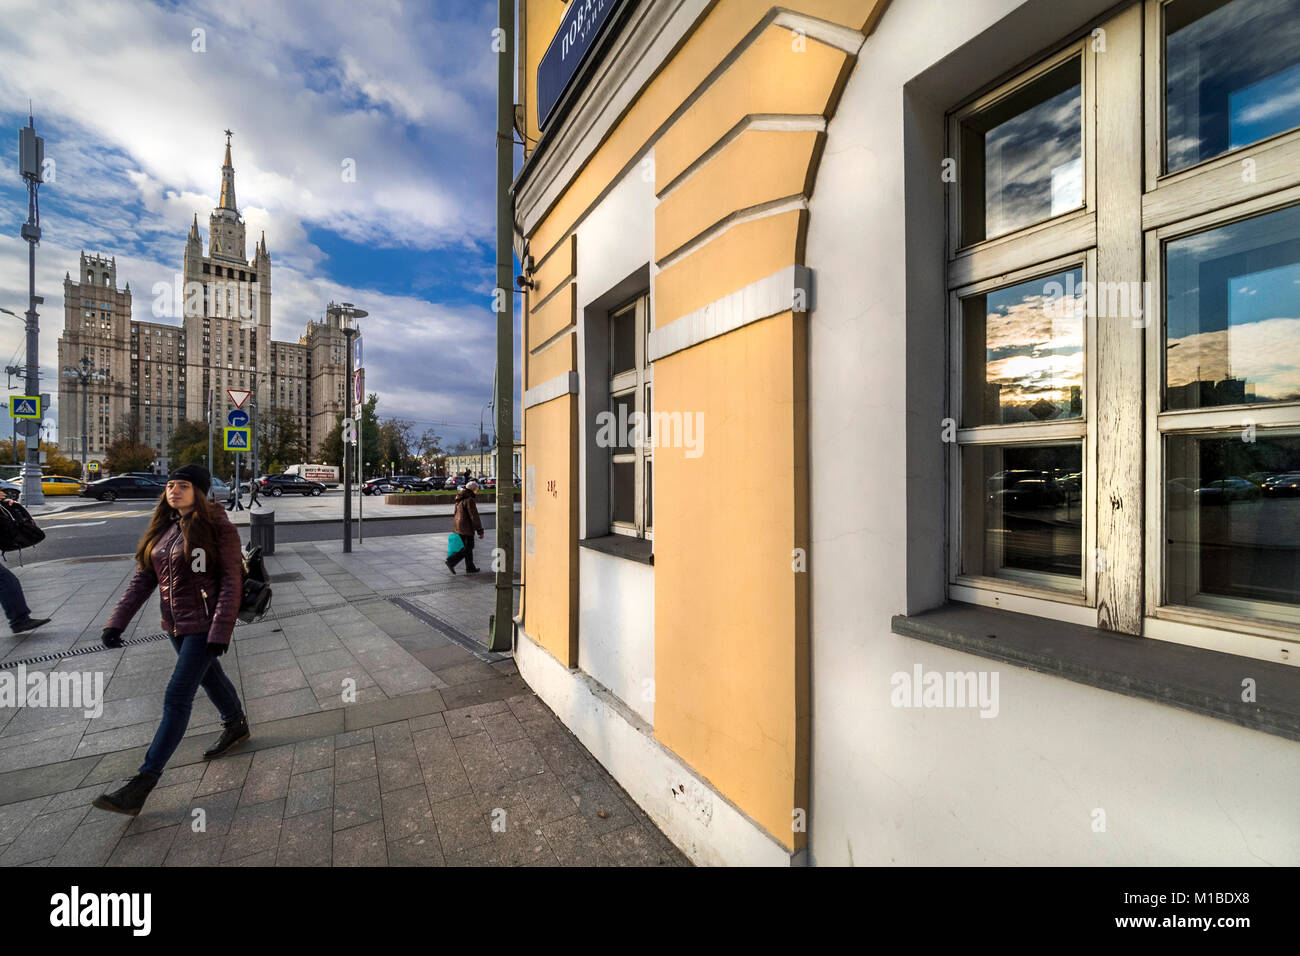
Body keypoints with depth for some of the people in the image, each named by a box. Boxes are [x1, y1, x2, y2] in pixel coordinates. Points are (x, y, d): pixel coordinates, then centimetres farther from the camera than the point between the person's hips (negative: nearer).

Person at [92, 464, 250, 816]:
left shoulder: (217, 527, -16)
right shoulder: (163, 529, 6)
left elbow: (231, 582, -19)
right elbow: (143, 579, 9)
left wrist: (220, 632, -22)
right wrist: (117, 622, 2)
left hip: (203, 624, -8)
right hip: (175, 623, 8)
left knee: (177, 696, -5)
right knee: (209, 676, 23)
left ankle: (143, 784, 4)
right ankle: (236, 725, 45)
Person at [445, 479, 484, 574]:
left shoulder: (460, 498, 11)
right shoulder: (469, 500, -17)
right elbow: (474, 517, -18)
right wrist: (480, 531, -14)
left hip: (458, 526, 9)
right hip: (466, 527, -9)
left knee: (468, 547, 15)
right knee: (468, 548, 0)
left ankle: (470, 568, 19)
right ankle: (451, 561, -8)